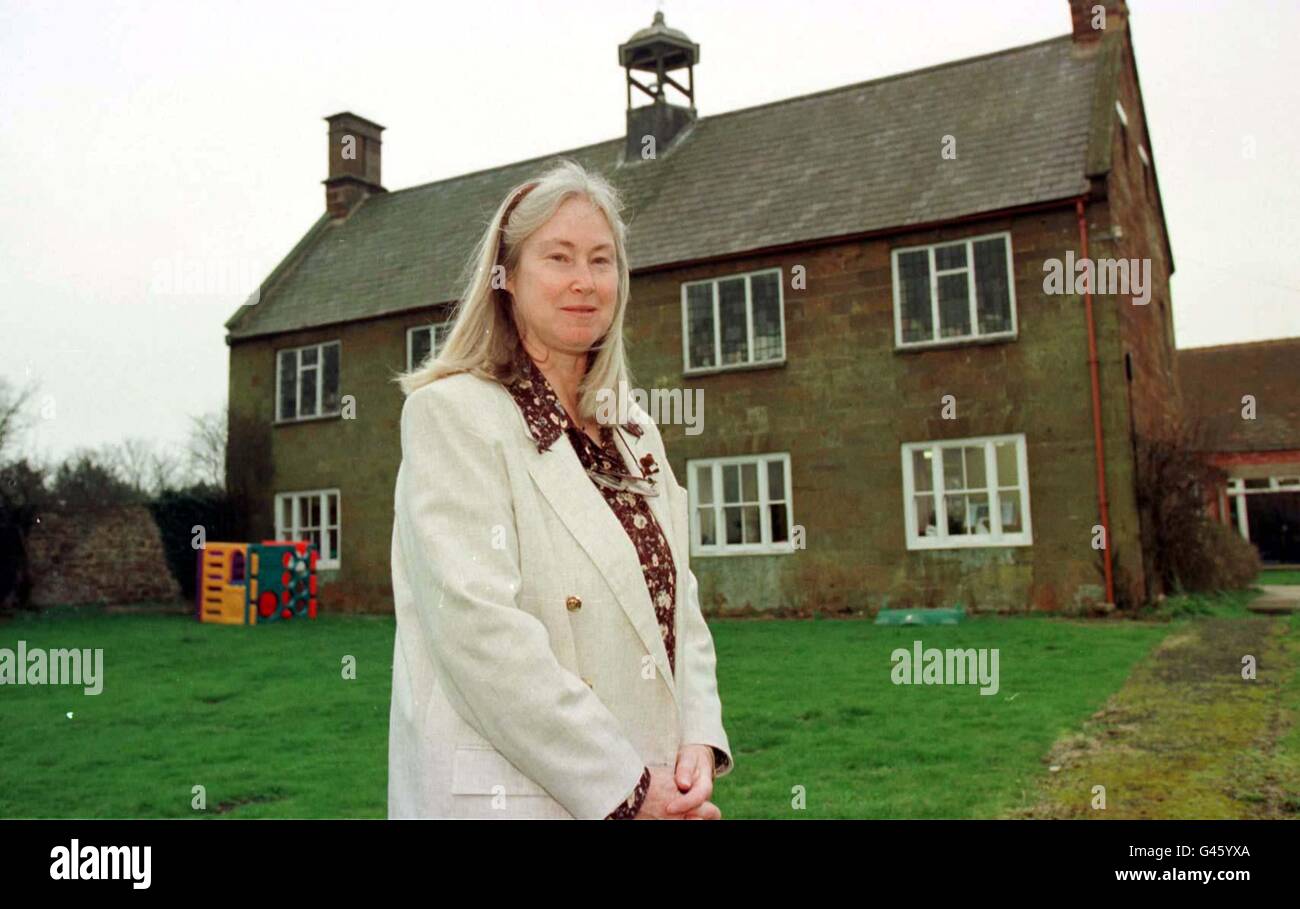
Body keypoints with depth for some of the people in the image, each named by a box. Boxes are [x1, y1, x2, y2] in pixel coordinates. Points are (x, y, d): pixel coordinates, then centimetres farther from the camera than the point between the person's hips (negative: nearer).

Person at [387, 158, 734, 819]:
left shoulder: (636, 435, 11)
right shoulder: (452, 412, -10)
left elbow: (676, 604, 10)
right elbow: (477, 623, -20)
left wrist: (699, 740, -6)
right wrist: (625, 786, -18)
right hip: (506, 792, -6)